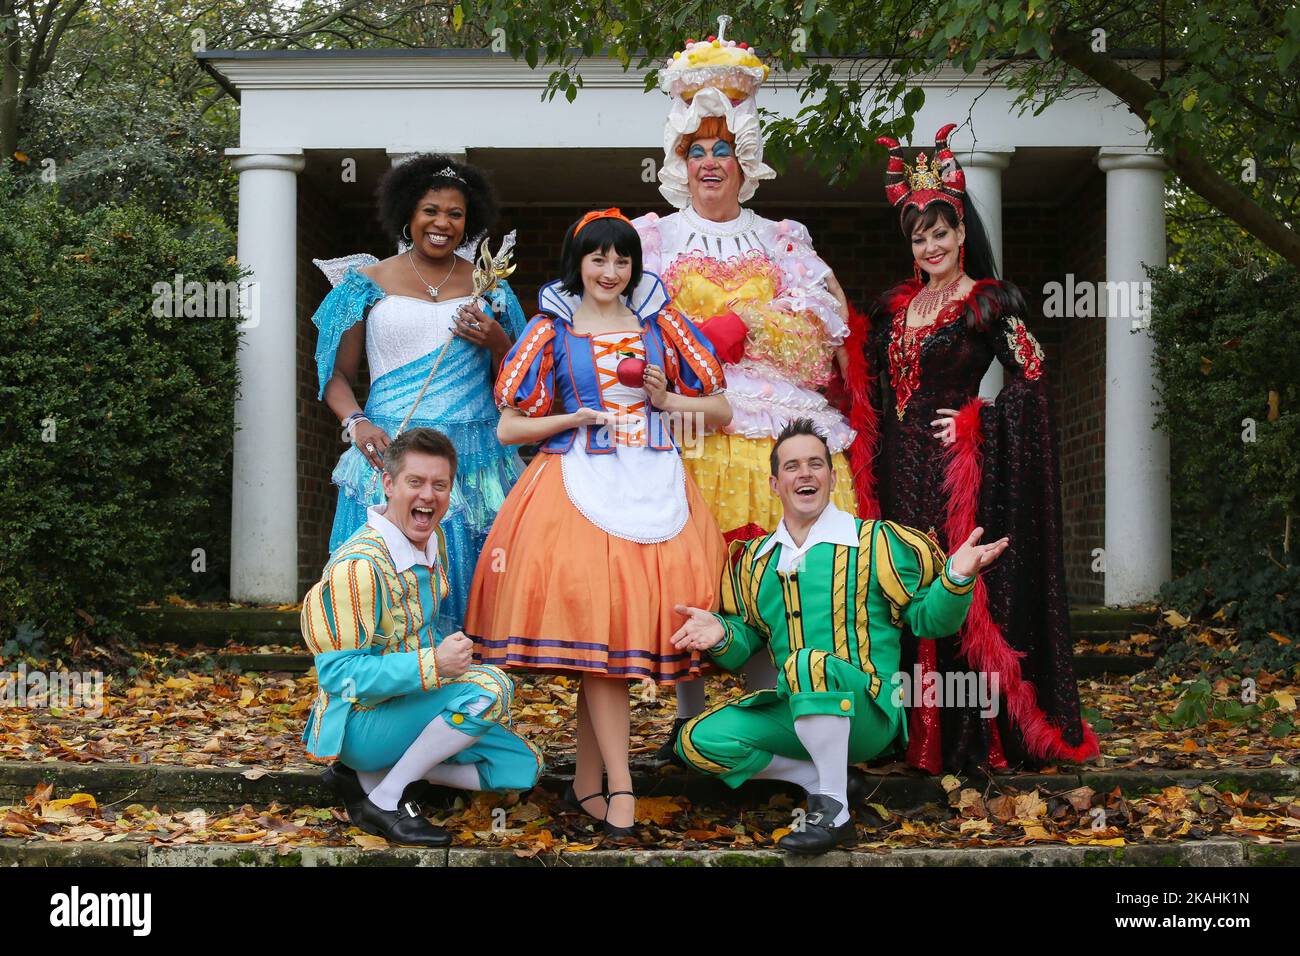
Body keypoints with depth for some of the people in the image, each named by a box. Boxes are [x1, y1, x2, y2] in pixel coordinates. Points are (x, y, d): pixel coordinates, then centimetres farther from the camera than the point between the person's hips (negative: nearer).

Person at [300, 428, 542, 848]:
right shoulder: (357, 566, -24)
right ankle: (384, 799, -16)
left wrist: (453, 654, 1)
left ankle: (369, 774, 5)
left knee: (522, 767, 6)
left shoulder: (433, 541, 3)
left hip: (406, 705, 9)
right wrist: (433, 664, -33)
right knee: (488, 688, -28)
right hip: (358, 723, -9)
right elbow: (339, 674, -26)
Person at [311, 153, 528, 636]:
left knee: (465, 574, -1)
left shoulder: (488, 287, 11)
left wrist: (497, 341, -5)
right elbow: (337, 373, 7)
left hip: (474, 460, 2)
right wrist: (357, 423, -11)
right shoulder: (369, 283, 7)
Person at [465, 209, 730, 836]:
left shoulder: (661, 325, 12)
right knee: (596, 626, -13)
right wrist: (575, 419, -6)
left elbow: (721, 411, 14)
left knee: (614, 630, -2)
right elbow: (509, 429, 8)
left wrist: (667, 400, -3)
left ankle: (586, 782, 9)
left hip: (656, 488, 2)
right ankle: (621, 790, -14)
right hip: (582, 488, -2)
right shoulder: (551, 331, 8)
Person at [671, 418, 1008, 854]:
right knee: (698, 741, -14)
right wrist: (723, 635, -8)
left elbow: (929, 619, -1)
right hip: (795, 716, 5)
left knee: (808, 662, -37)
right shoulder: (756, 558, 12)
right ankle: (821, 780, -4)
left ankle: (834, 809, -24)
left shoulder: (876, 543, -1)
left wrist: (956, 576, -20)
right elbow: (746, 645, 15)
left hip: (868, 713, -5)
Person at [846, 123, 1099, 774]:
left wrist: (975, 421, -12)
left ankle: (970, 737, -1)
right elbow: (872, 394, 21)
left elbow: (1030, 380, -7)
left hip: (957, 470, -6)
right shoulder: (895, 307, 14)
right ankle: (910, 729, 14)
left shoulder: (989, 304, -3)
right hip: (900, 472, 6)